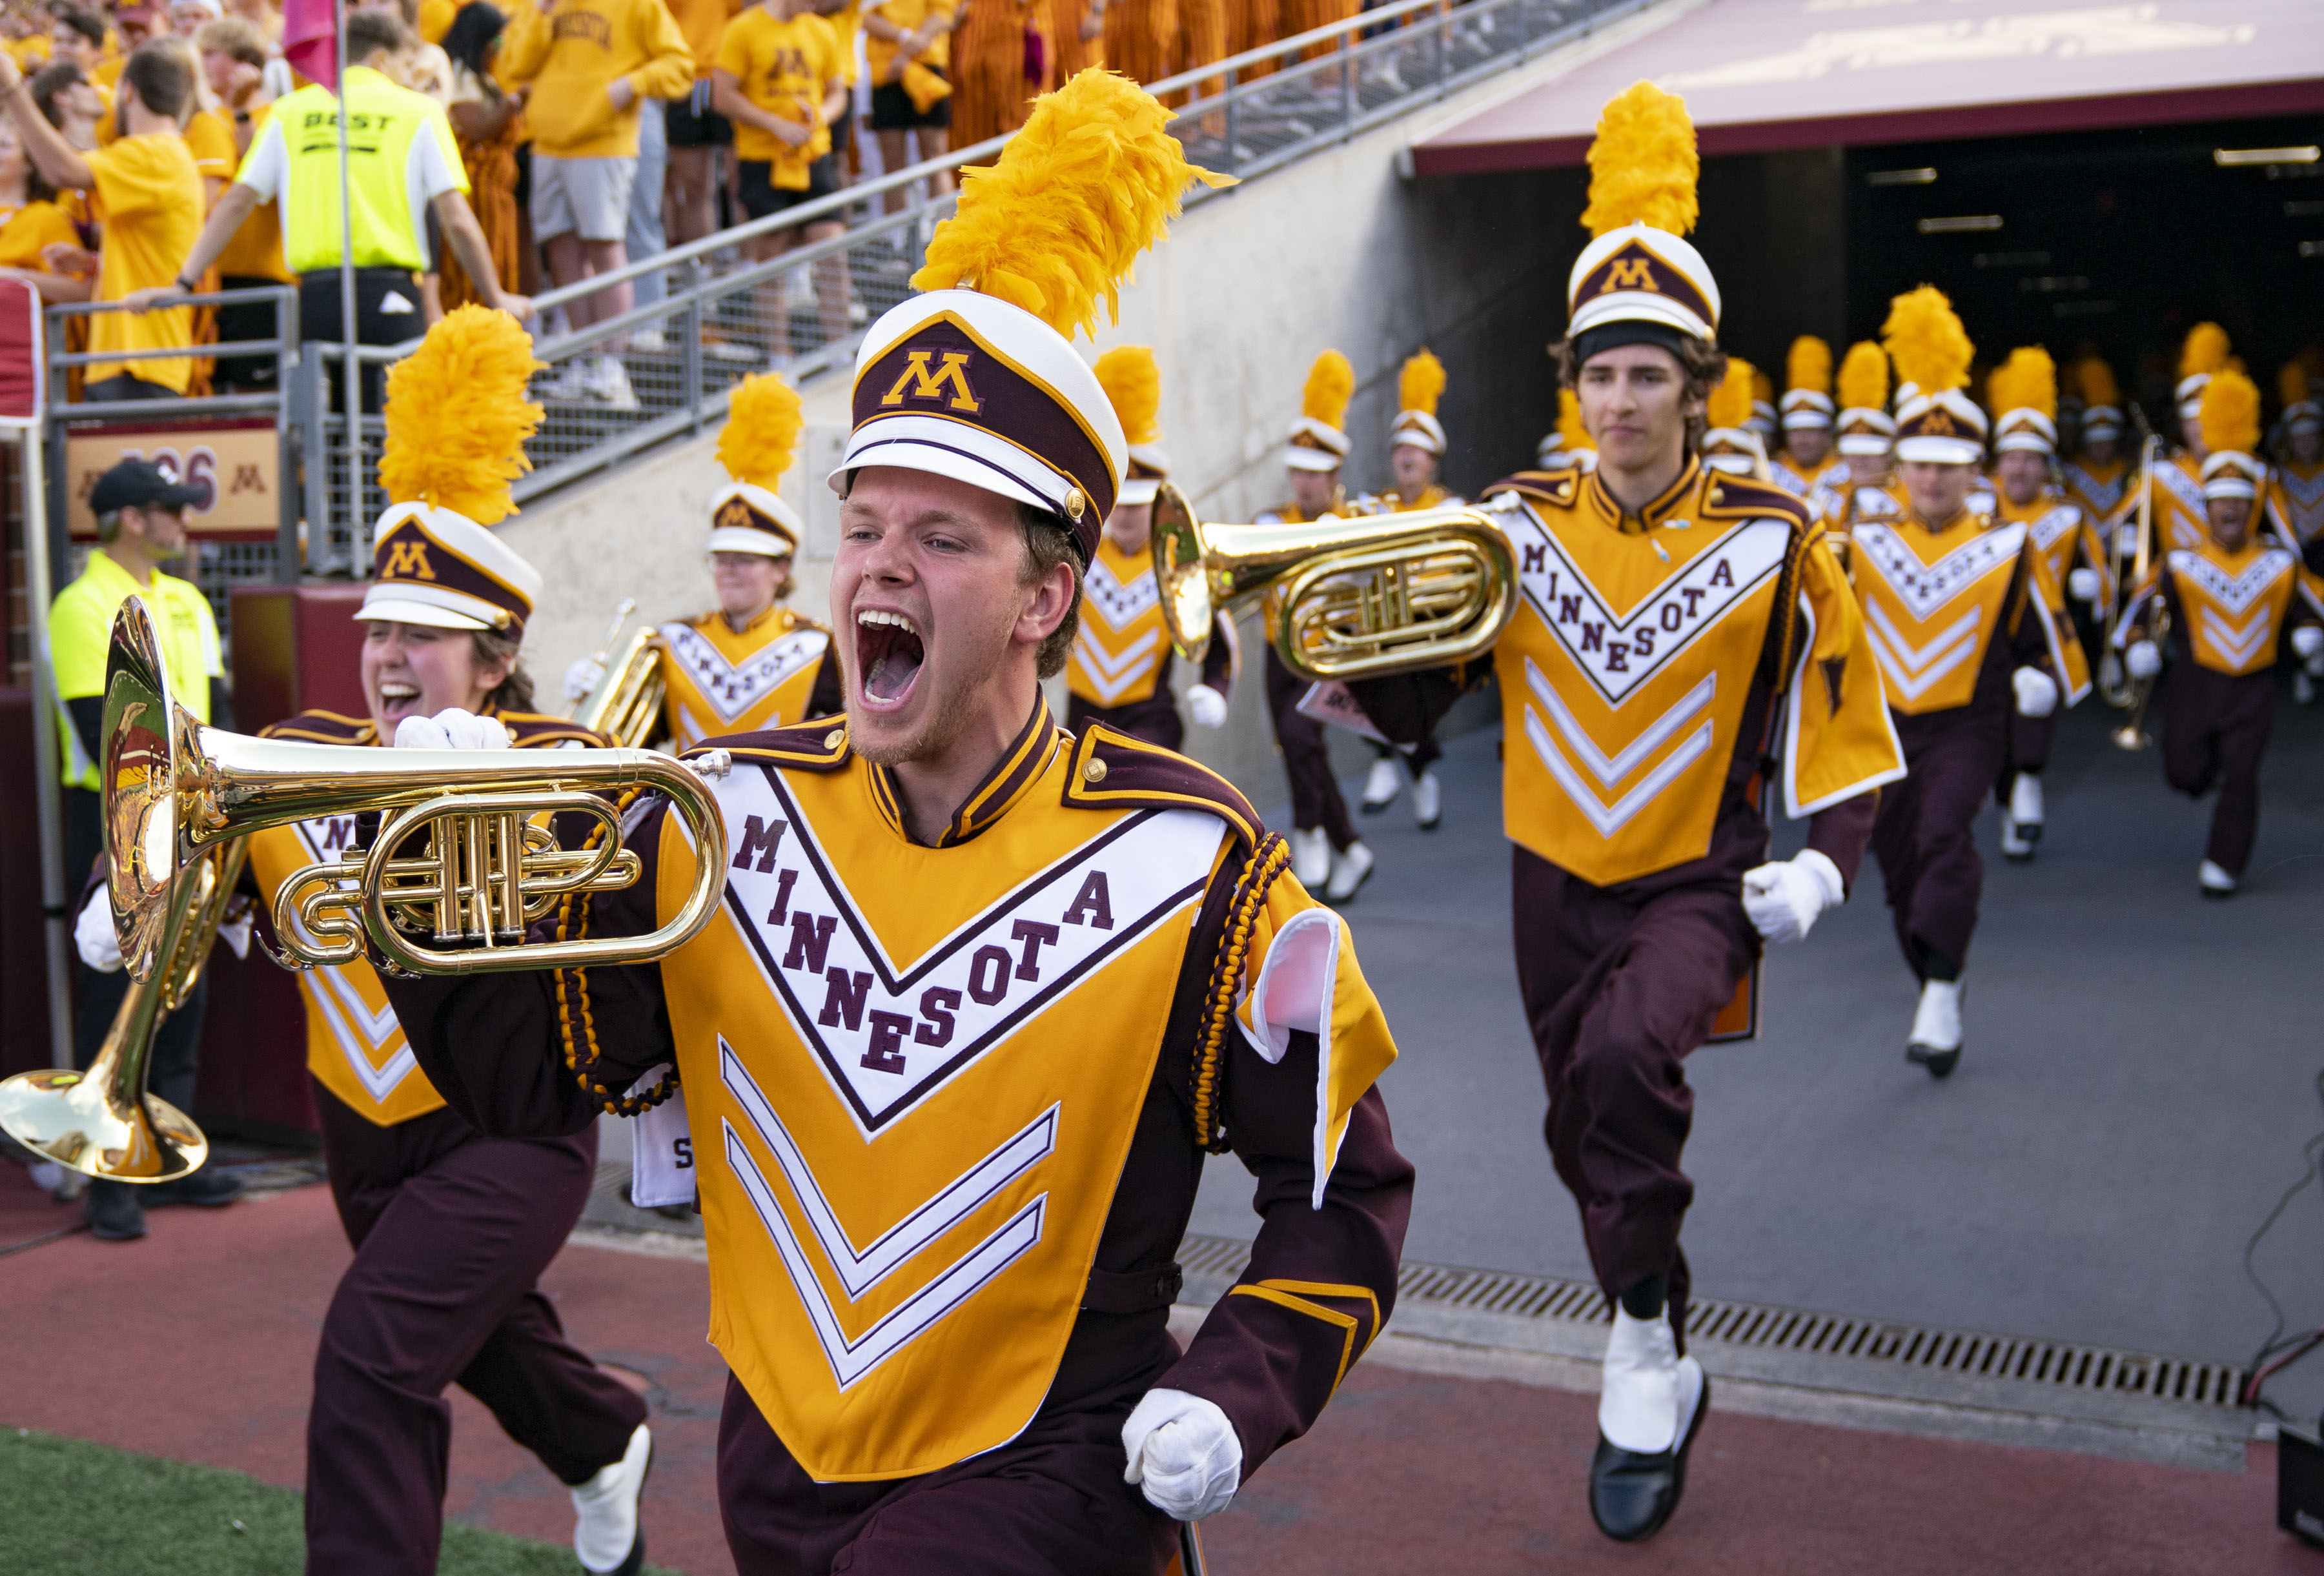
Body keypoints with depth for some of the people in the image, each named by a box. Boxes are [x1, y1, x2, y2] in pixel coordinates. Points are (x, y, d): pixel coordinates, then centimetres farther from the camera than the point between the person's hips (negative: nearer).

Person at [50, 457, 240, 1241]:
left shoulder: (185, 603, 13)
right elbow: (103, 732, -16)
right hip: (115, 827, -7)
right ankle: (110, 1178, 5)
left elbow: (216, 708, 13)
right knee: (114, 996, -2)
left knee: (185, 992, 12)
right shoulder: (82, 608, -10)